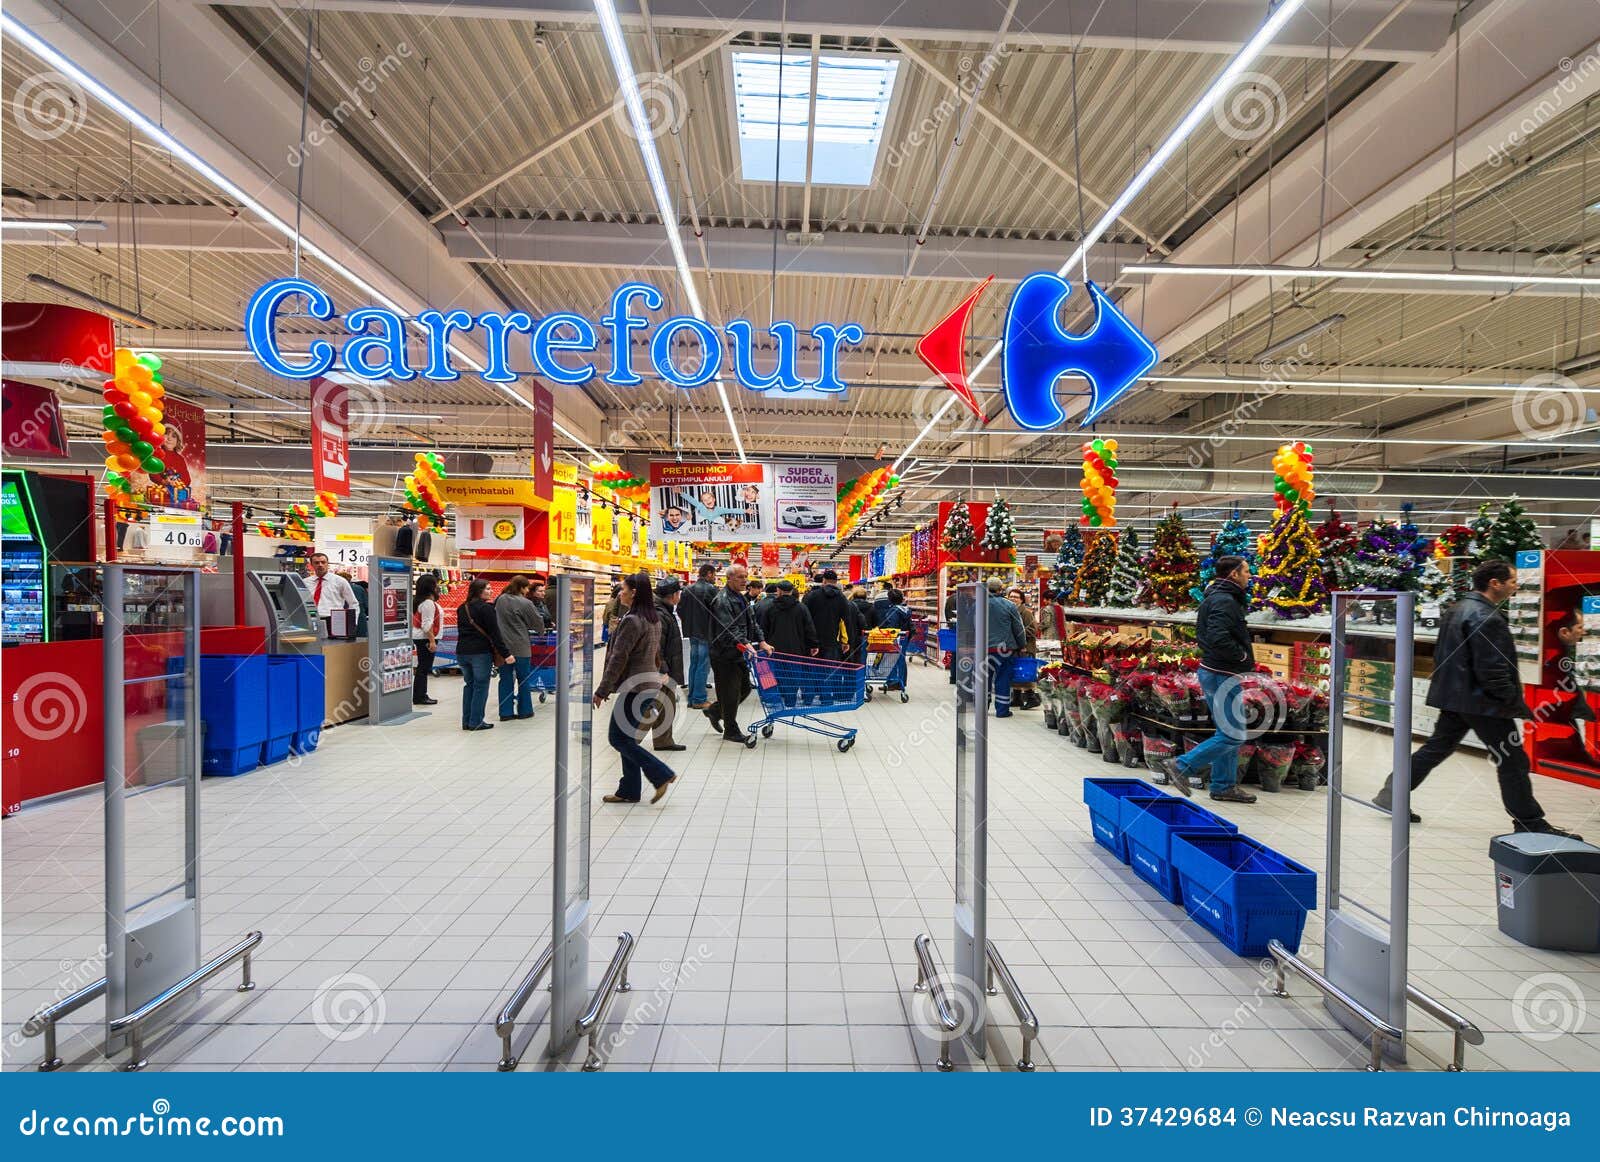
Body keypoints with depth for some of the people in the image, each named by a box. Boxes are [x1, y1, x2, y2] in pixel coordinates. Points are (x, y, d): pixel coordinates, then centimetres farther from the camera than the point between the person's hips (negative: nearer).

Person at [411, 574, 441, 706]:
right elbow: (427, 625, -21)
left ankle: (420, 696, 19)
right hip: (426, 639, -10)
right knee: (424, 668, -5)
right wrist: (432, 641, -22)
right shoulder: (428, 603, -17)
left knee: (423, 667, 14)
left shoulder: (419, 600, 15)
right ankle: (419, 697, -1)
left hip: (420, 638, 10)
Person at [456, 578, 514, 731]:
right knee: (480, 686, 0)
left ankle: (467, 721, 17)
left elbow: (460, 630, 20)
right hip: (481, 652, -7)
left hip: (462, 651, 7)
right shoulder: (485, 608, -11)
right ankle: (476, 722, 2)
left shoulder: (462, 608, 12)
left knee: (468, 685, 14)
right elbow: (495, 633, -15)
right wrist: (505, 654, -15)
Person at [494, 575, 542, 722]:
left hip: (502, 646, 5)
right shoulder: (525, 603, -12)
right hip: (520, 647, -5)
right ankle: (524, 710, 15)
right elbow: (538, 622, -1)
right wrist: (541, 630, 19)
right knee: (524, 679, 8)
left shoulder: (499, 600, 5)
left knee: (505, 679, 10)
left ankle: (506, 712, 11)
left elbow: (496, 620, 15)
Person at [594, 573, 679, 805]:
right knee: (627, 738, 14)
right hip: (650, 683, 9)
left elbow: (618, 658, -18)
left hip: (635, 686, -9)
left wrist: (602, 690, -13)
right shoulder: (654, 619, 12)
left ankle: (662, 774, -1)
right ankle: (629, 790, 19)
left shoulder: (632, 620, -16)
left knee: (617, 738, 0)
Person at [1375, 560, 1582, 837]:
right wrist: (1516, 702, -12)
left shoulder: (1456, 609, 12)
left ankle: (1392, 795, 17)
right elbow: (1492, 669, -20)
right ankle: (1529, 823, 12)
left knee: (1436, 749, 16)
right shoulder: (1485, 618, -18)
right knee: (1513, 762, 2)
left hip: (1453, 697, 9)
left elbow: (1442, 655, 19)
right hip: (1482, 702, -9)